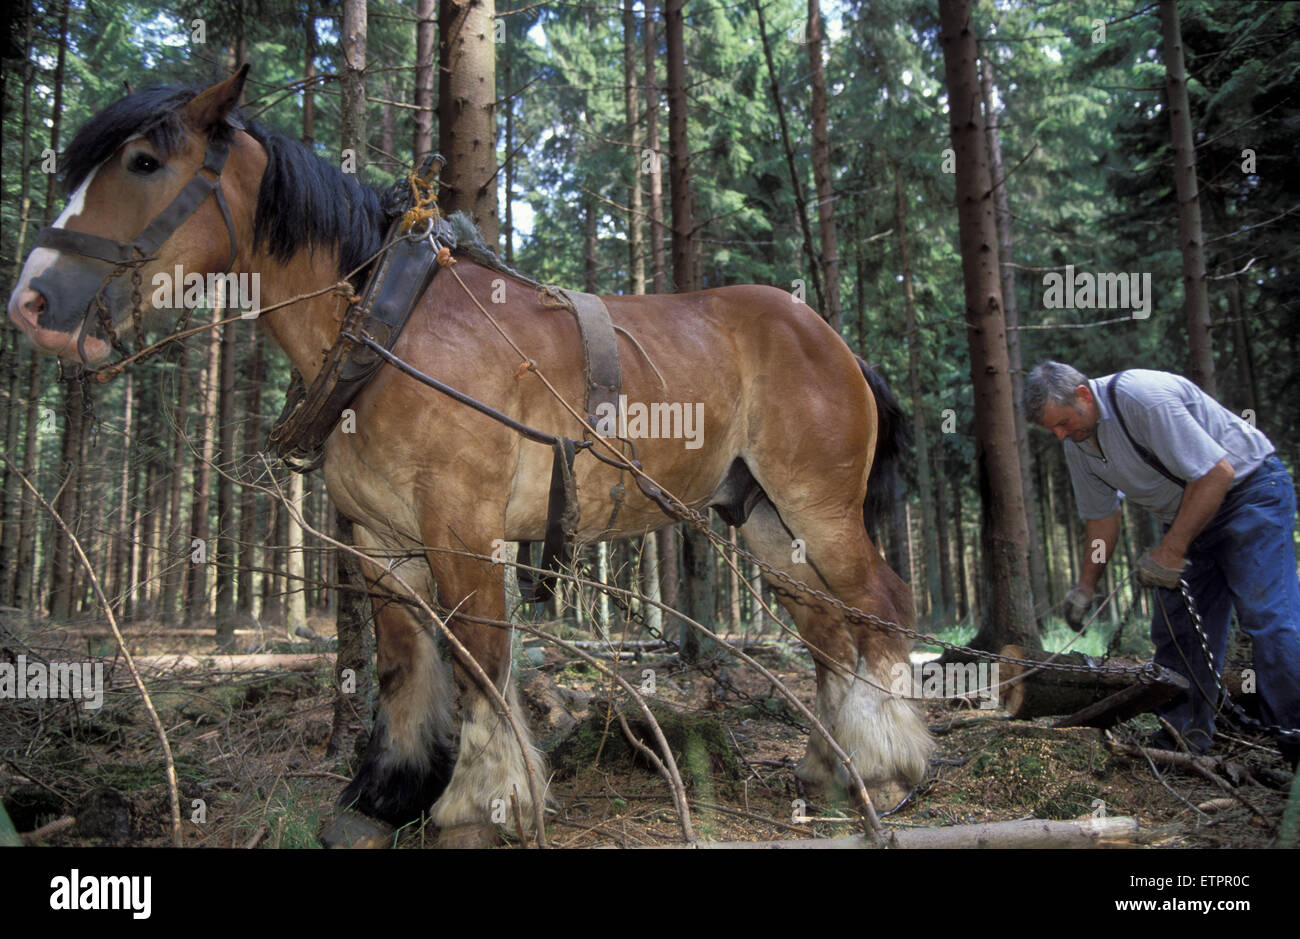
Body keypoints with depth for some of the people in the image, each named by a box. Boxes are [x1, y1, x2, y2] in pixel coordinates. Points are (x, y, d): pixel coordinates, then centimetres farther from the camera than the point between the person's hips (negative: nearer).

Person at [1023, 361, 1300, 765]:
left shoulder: (1143, 398, -28)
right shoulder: (1077, 445, -2)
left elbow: (1217, 472, -27)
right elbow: (1100, 515, 10)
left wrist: (1170, 550, -25)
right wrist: (1086, 585, 6)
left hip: (1249, 491, -8)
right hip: (1187, 515, 8)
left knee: (1267, 616, -16)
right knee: (1176, 627, 2)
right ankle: (1184, 739, 8)